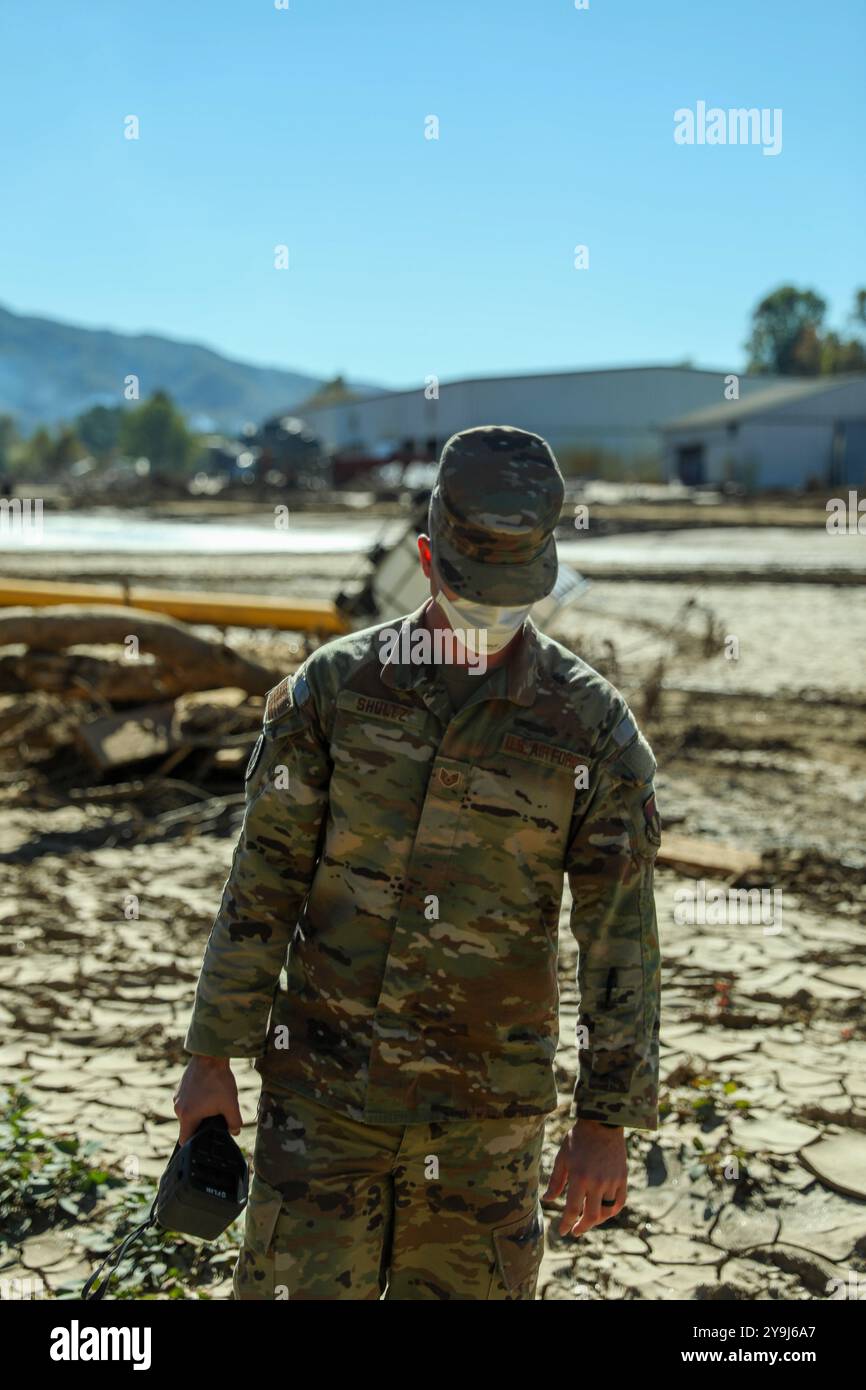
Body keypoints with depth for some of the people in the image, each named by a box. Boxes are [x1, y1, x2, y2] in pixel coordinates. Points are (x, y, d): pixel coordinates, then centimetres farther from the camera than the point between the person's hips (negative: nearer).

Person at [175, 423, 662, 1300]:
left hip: (485, 1112, 0)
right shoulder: (334, 688, -6)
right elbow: (262, 881, -1)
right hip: (324, 1087, 1)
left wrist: (607, 1121, -9)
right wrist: (211, 1055, 0)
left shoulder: (593, 727, -8)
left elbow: (620, 934, -7)